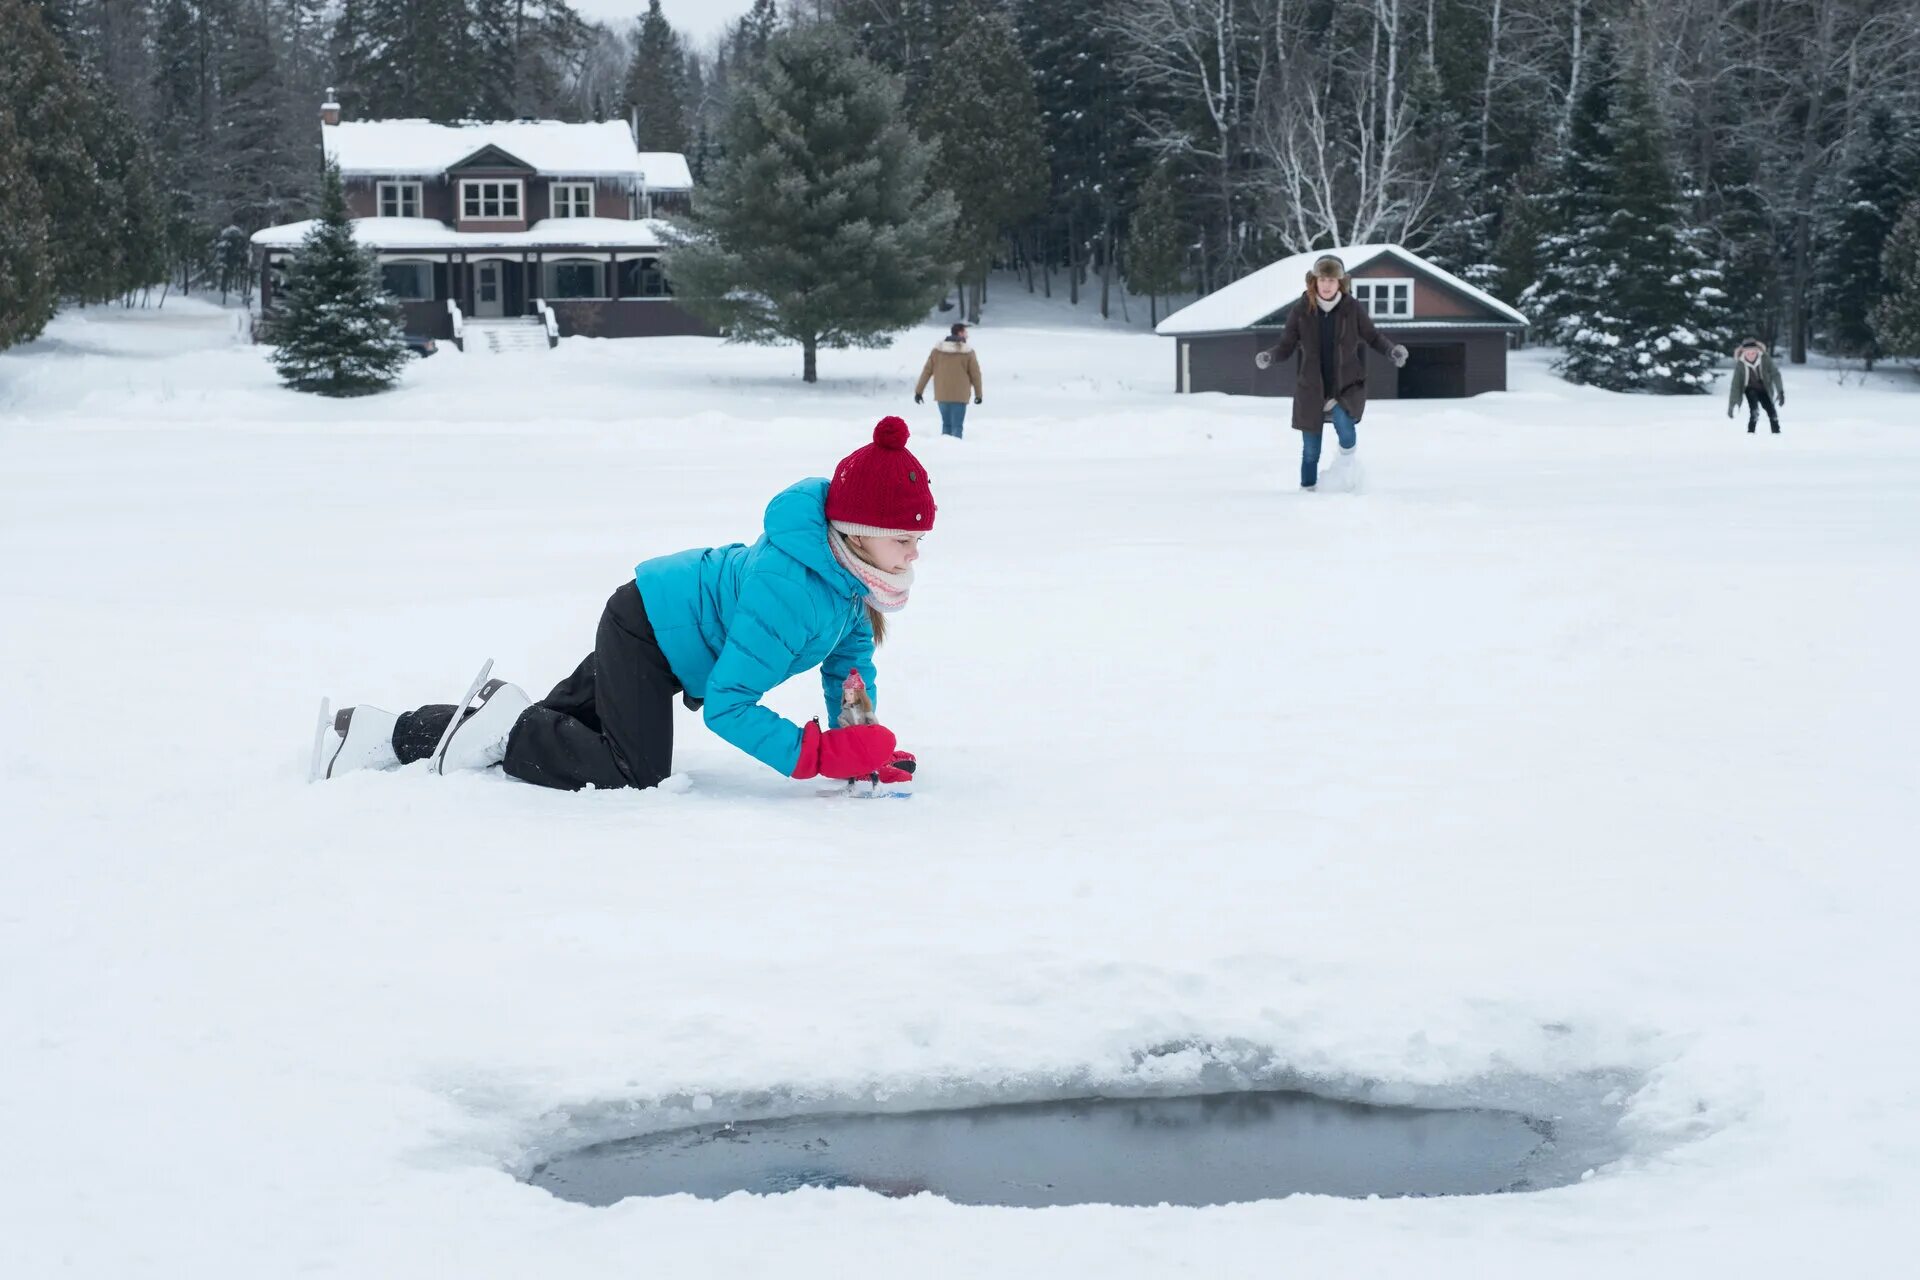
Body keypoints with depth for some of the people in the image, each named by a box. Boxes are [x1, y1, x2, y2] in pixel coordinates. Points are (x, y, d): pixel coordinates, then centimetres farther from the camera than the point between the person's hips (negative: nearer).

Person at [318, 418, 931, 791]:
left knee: (556, 721, 16)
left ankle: (388, 734, 24)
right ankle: (508, 729, -4)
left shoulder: (851, 572, -11)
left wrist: (861, 747, -10)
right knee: (636, 770, -25)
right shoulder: (786, 588, -38)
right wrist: (823, 756, -38)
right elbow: (726, 706, -36)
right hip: (645, 626, -9)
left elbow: (849, 657, 5)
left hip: (654, 630, 9)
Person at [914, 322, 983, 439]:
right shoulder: (968, 352, -5)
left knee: (946, 425, 16)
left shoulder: (937, 350, 3)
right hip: (959, 396, -3)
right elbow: (975, 374, 0)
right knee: (957, 426, -1)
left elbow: (926, 371, 3)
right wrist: (978, 394, 12)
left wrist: (919, 391, 9)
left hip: (942, 396, 3)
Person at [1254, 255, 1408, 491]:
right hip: (1311, 389, 2)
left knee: (1342, 418, -33)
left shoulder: (1353, 309, -8)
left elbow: (1373, 337, 4)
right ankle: (1307, 490, 29)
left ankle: (1349, 455, -4)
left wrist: (1392, 350, -14)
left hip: (1347, 386, -2)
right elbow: (1286, 345, 0)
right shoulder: (1301, 312, -7)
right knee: (1310, 451, 9)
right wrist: (1269, 356, -20)